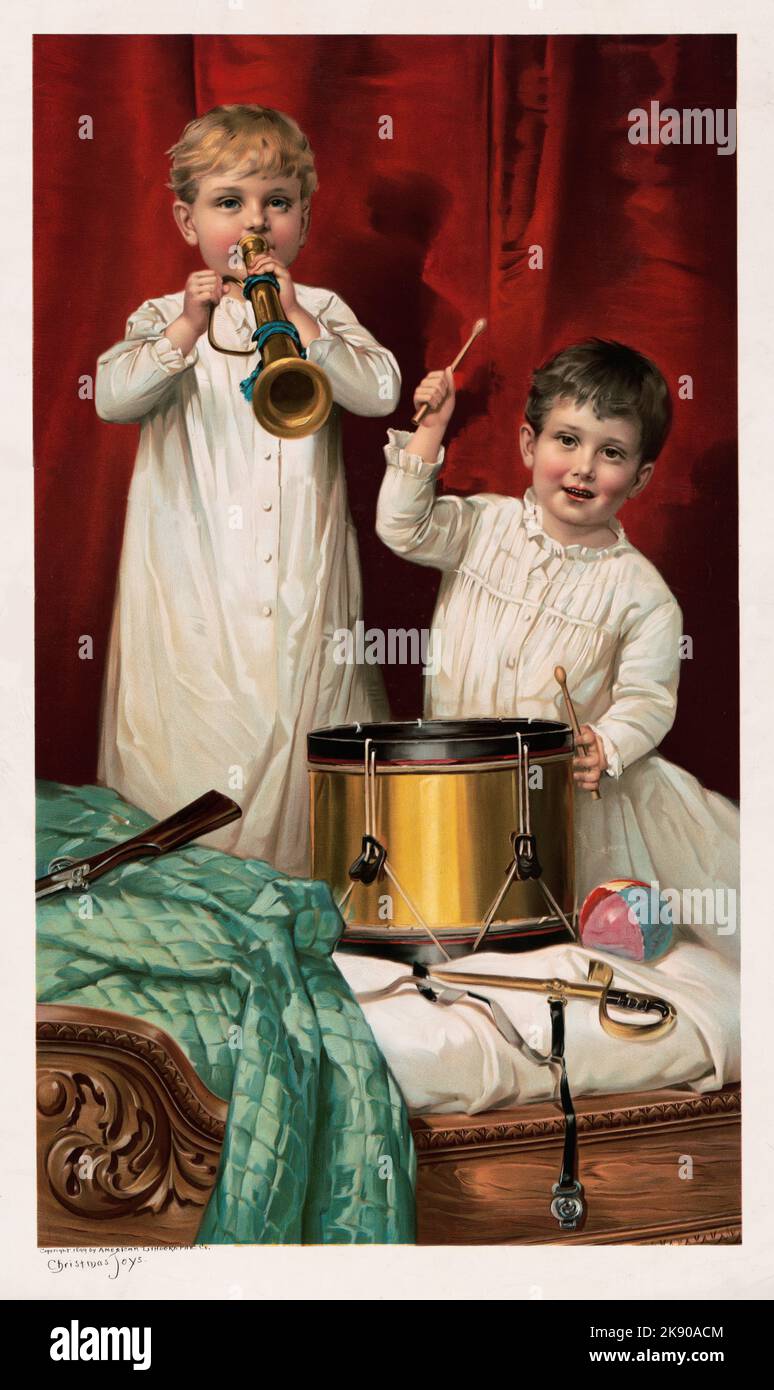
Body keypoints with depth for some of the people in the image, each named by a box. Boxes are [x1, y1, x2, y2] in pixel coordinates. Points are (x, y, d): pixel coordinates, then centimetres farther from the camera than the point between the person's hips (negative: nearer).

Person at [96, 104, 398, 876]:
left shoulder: (323, 312, 9)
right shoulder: (164, 315, 6)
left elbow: (379, 392, -8)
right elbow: (112, 397, -11)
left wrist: (295, 319, -17)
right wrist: (187, 328, -24)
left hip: (301, 589, 1)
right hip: (194, 593, -1)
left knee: (300, 719, 2)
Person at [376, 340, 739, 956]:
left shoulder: (640, 592, -6)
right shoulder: (486, 524, 3)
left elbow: (647, 698, -7)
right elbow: (405, 527, -7)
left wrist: (605, 746, -26)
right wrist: (430, 430, -11)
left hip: (571, 787, -2)